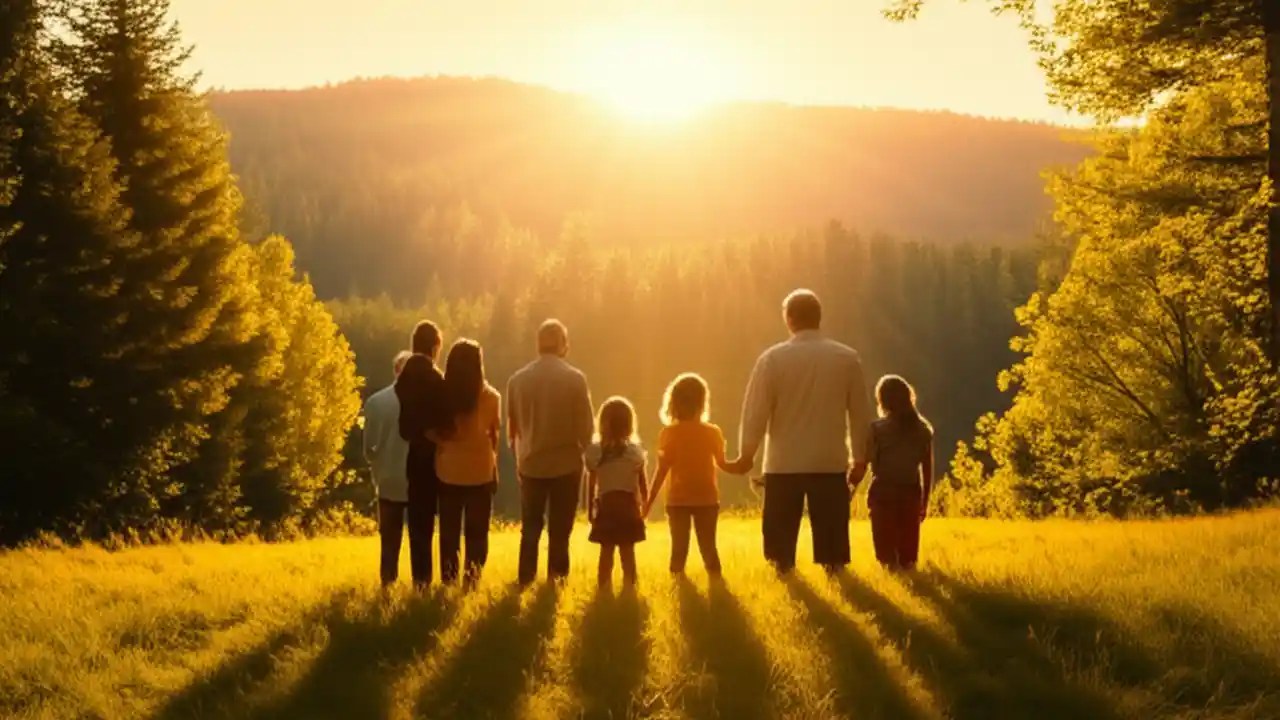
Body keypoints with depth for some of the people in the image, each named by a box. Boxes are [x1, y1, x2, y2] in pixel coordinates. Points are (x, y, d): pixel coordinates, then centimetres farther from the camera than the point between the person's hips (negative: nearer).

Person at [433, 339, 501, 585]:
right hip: (480, 471, -1)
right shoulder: (490, 397, -5)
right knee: (477, 533, 8)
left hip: (448, 471, 1)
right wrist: (494, 467, 9)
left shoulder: (442, 394, -4)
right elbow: (494, 436, 0)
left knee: (449, 533, 10)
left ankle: (448, 585, 8)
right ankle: (472, 584, 0)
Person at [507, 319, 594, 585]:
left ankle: (525, 587, 8)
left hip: (531, 465, 2)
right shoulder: (575, 379, -8)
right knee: (559, 533, 3)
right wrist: (583, 452, 13)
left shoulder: (518, 379, 0)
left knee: (530, 530, 11)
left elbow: (511, 426, 6)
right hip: (566, 465, -2)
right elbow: (586, 426, -5)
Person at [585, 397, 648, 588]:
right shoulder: (635, 452, -5)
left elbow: (591, 485, -1)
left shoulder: (595, 451, -6)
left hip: (605, 506, 0)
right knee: (628, 552, 8)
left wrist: (590, 509, 10)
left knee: (606, 552, 9)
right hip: (628, 506, 0)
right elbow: (642, 485, 0)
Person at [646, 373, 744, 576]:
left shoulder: (669, 434, -7)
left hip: (678, 500, -1)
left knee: (679, 549, 5)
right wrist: (740, 465, 18)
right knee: (708, 547, 9)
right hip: (706, 499, 1)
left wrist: (650, 501, -2)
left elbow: (662, 470, -8)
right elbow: (722, 464, 0)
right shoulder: (712, 432, -4)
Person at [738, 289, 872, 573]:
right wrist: (860, 458, 12)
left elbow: (756, 411, -5)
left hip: (784, 464, -1)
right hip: (830, 463, 1)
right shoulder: (847, 358, 0)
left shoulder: (773, 358, -5)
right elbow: (860, 413, 3)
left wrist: (747, 453, 5)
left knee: (781, 537, 8)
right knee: (831, 537, 6)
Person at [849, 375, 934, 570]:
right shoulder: (923, 429, 6)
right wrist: (925, 502, 15)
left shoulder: (878, 428, -4)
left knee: (887, 554, -1)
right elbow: (928, 470, 7)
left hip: (883, 494, -3)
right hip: (911, 494, 3)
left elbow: (862, 466, -9)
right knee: (908, 555, 7)